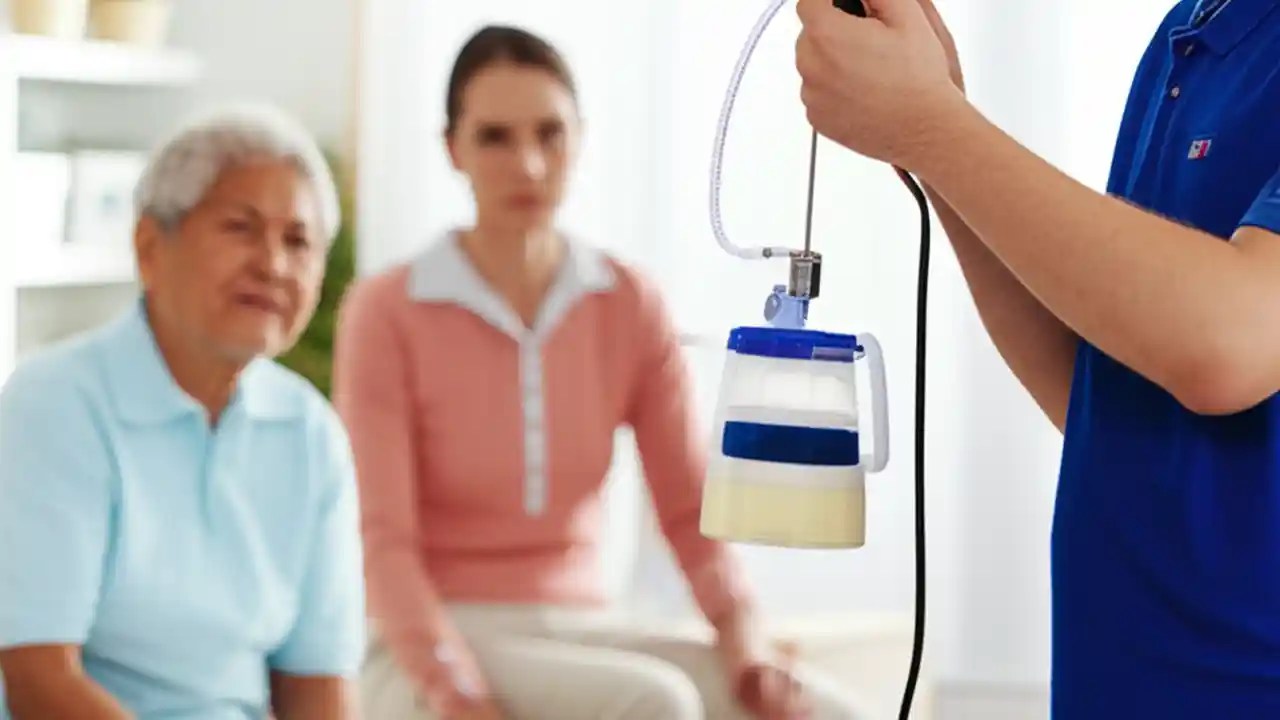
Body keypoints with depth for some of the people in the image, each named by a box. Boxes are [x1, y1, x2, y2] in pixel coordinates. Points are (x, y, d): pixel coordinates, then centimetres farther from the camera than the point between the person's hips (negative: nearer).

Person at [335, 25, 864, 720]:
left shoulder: (631, 308, 5)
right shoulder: (385, 314, -8)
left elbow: (693, 511, 2)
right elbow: (384, 546, -14)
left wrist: (747, 655, -17)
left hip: (583, 644, 5)